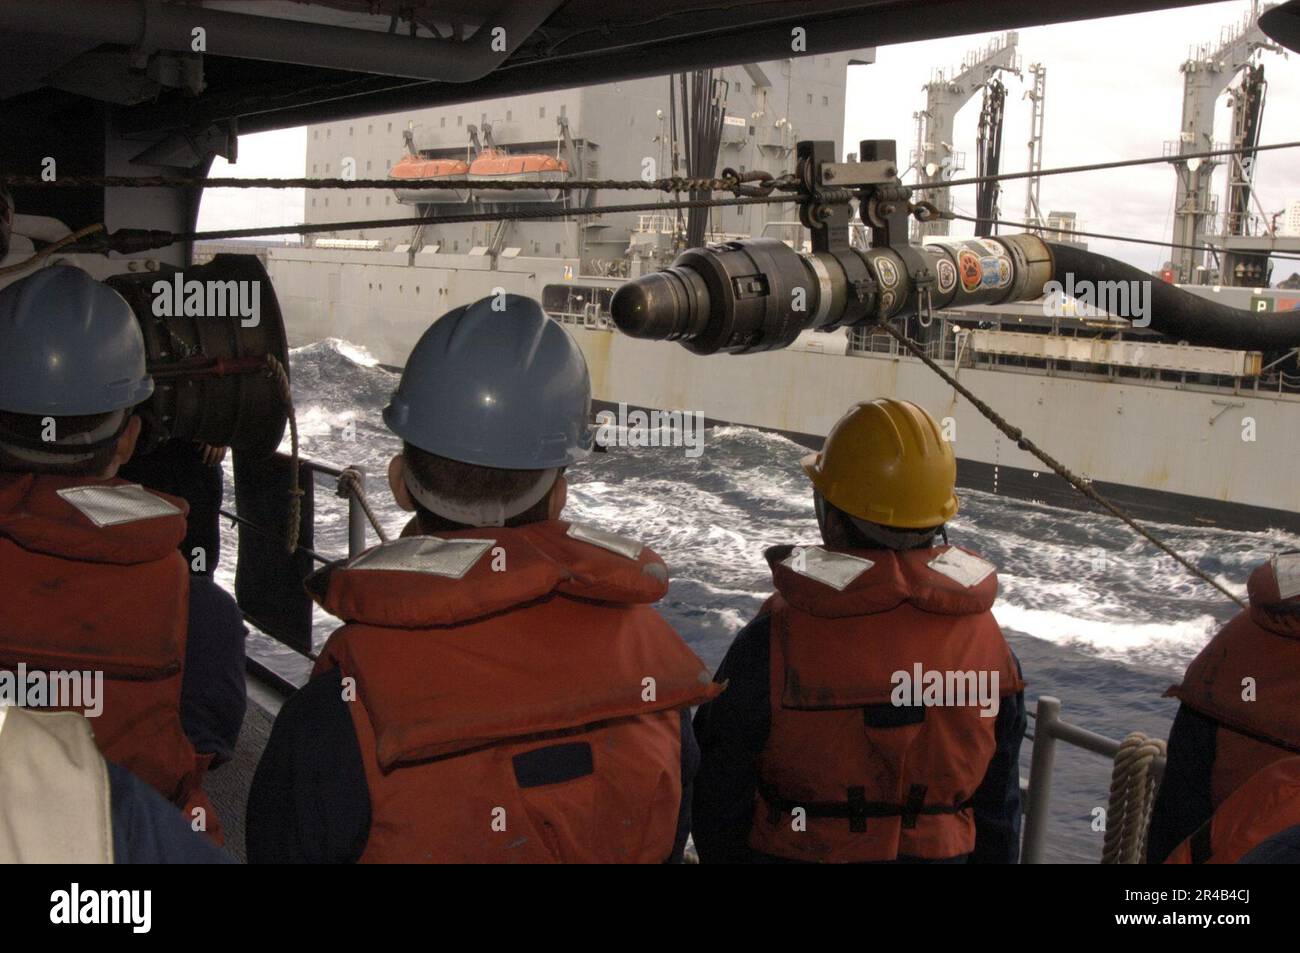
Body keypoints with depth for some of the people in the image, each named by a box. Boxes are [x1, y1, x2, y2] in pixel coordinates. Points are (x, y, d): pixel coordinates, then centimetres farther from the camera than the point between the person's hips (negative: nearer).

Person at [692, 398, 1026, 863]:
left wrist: (722, 853, 7)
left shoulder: (775, 639, -21)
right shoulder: (987, 638, -8)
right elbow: (998, 811, 2)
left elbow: (720, 791, -10)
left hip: (794, 850, -3)